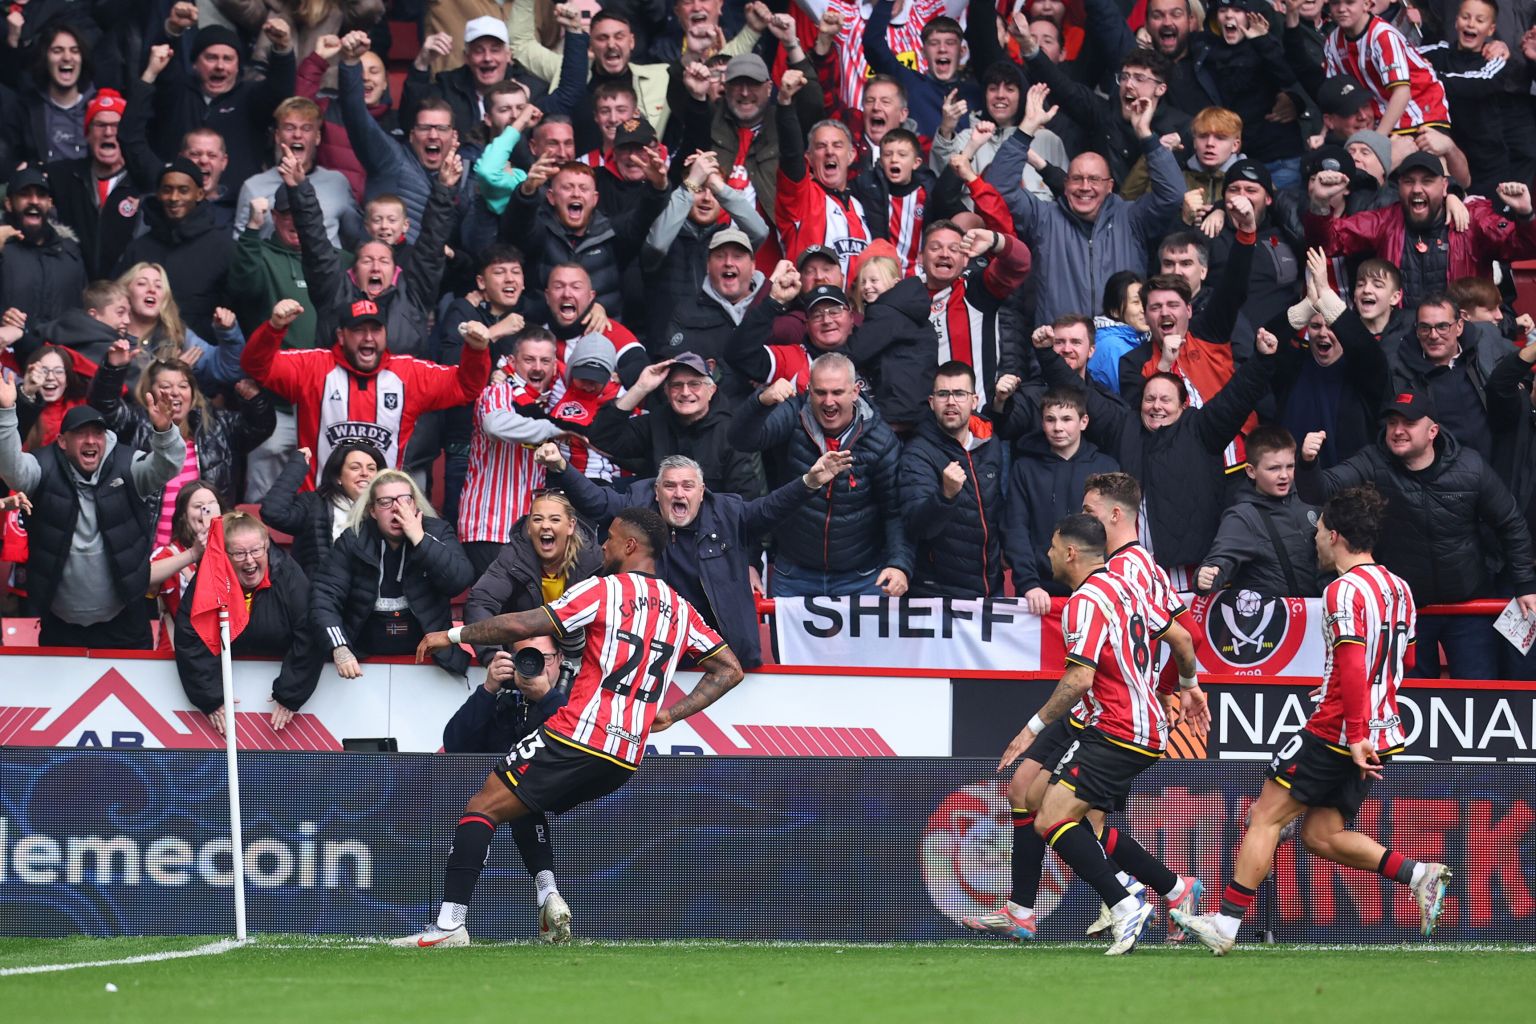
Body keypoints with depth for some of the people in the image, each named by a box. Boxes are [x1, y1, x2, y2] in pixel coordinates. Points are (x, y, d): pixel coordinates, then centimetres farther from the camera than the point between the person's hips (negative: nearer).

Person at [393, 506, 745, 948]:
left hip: (578, 737, -7)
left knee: (482, 808, -3)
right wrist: (671, 714, 18)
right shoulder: (681, 610, 16)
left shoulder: (605, 590, -3)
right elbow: (730, 669, 19)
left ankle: (450, 923, -15)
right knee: (521, 803, 26)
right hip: (627, 757, 7)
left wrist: (452, 636, 1)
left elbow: (522, 626, -9)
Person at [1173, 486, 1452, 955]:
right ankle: (1419, 875, 0)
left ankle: (1227, 923, -1)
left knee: (1266, 815, 0)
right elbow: (1405, 659, 23)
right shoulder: (1397, 587, 11)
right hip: (1383, 733, 8)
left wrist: (1355, 735, -27)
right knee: (1321, 836, 12)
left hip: (1336, 735, -8)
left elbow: (1353, 665, -24)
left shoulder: (1345, 590, -15)